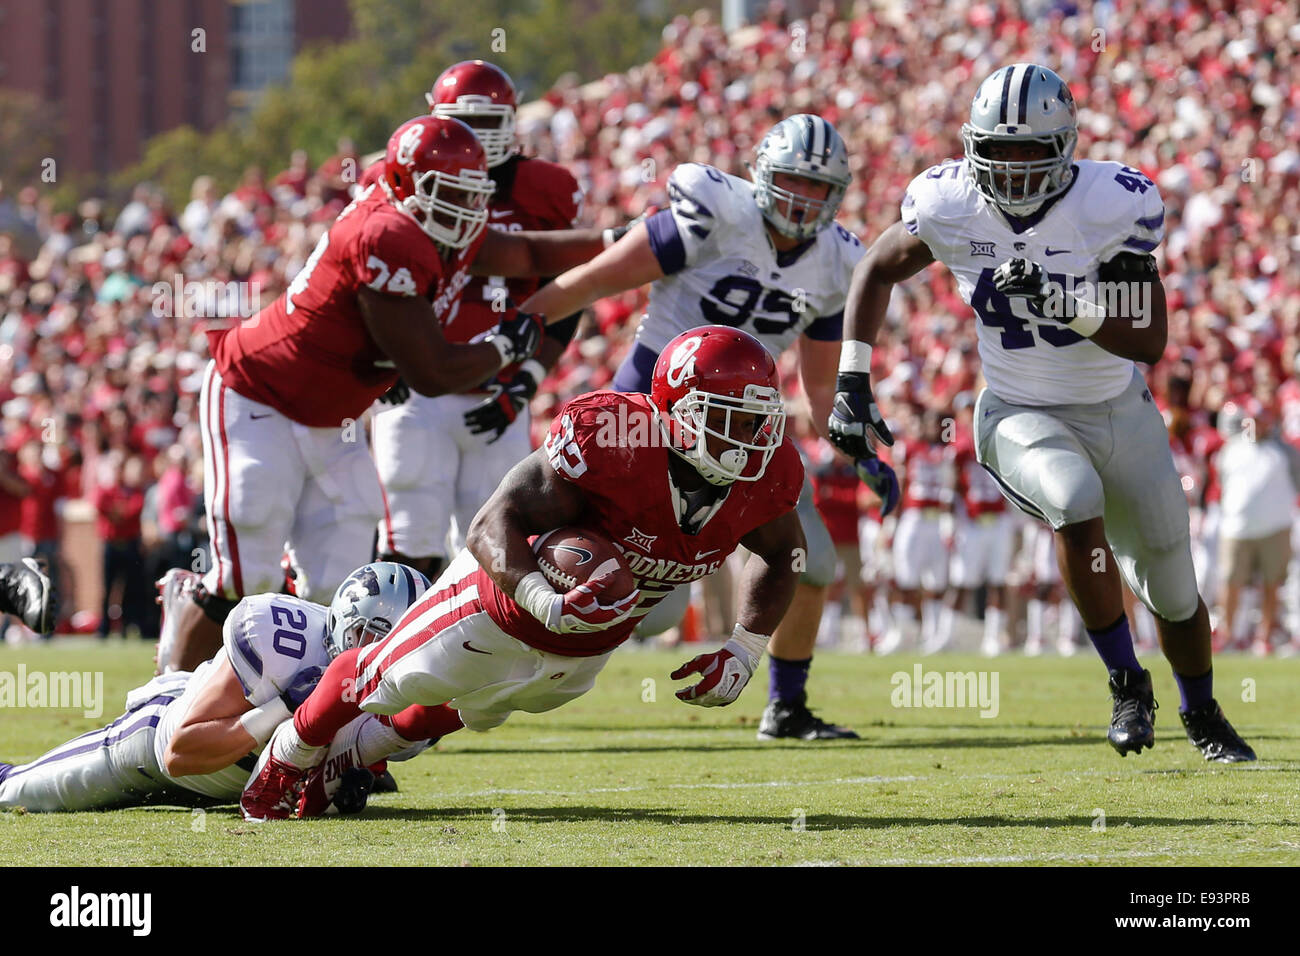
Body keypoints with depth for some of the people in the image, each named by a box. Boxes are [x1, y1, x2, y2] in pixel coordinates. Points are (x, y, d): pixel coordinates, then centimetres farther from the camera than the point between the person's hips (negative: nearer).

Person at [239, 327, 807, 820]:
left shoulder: (766, 471, -24)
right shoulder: (609, 436, -42)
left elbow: (780, 553, 0)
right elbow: (495, 524, -39)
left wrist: (745, 650, -11)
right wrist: (547, 603, -56)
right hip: (507, 603, -6)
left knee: (478, 713, 29)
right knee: (392, 681, 14)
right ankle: (286, 764, 43)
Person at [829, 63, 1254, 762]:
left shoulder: (1113, 206, -21)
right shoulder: (950, 206, -15)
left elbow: (1149, 342, -21)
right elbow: (877, 271, 5)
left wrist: (1067, 307, -37)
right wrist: (852, 382, -2)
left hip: (1118, 413, 1)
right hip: (1020, 416, -1)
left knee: (1171, 590, 10)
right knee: (1076, 502, -34)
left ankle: (1203, 717, 42)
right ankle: (1127, 683, -15)